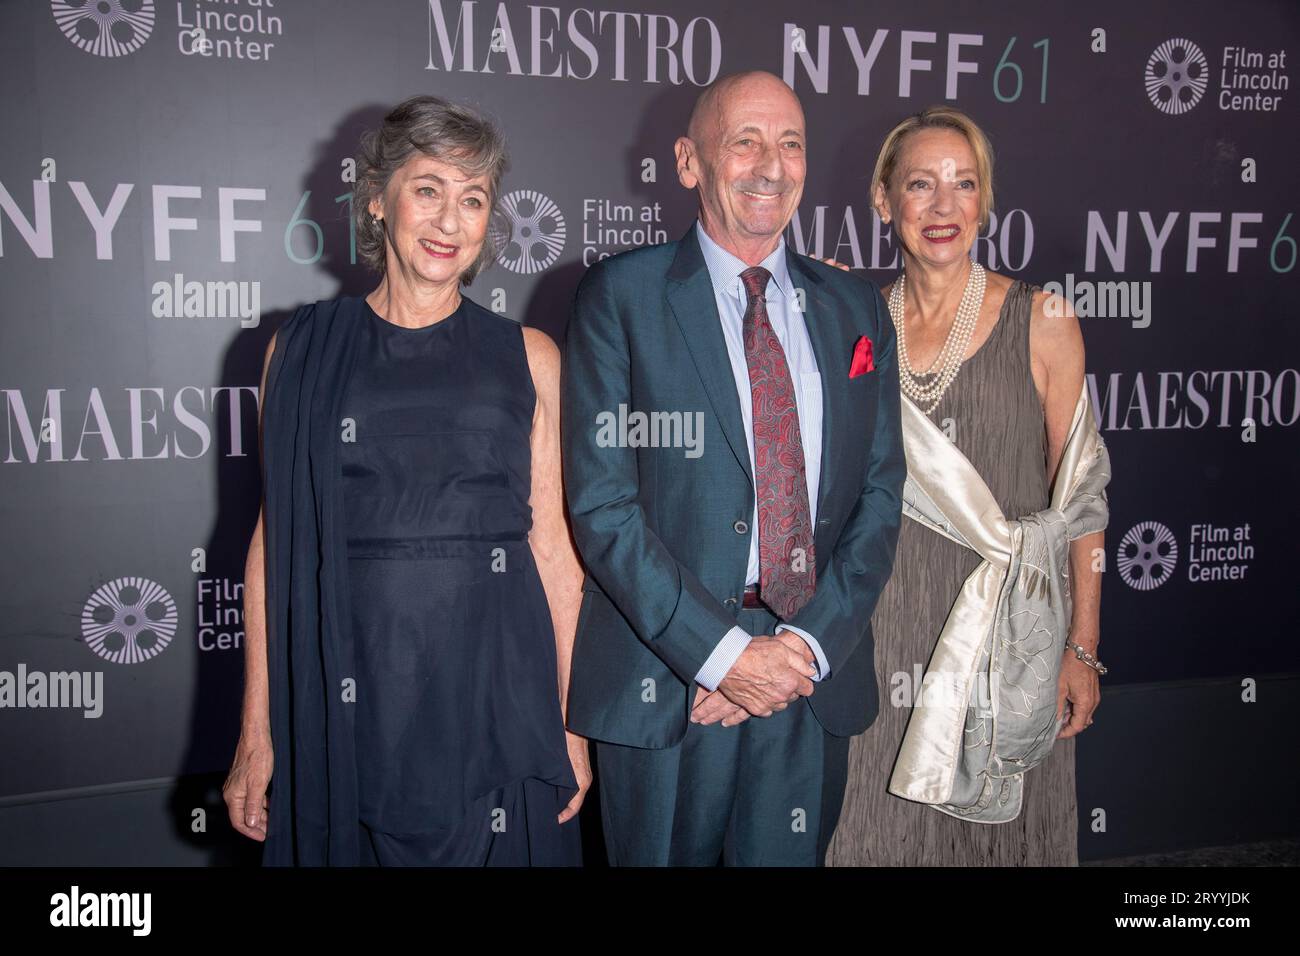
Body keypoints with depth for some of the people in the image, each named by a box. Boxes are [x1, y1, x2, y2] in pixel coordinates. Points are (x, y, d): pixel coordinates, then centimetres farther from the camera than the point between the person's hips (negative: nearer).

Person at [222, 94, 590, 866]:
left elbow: (552, 543, 3)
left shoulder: (526, 357, 4)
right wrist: (257, 732, 0)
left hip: (495, 686, 0)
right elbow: (276, 538, 3)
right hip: (348, 695, 0)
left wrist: (570, 724, -2)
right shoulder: (304, 350, 4)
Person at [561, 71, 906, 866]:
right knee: (665, 854, 11)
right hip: (666, 679, -3)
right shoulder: (621, 295, -3)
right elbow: (602, 502, -10)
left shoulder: (855, 308, 9)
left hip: (816, 676, 3)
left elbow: (880, 494, 5)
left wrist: (811, 643, -8)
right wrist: (722, 651, -15)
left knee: (790, 856, 15)